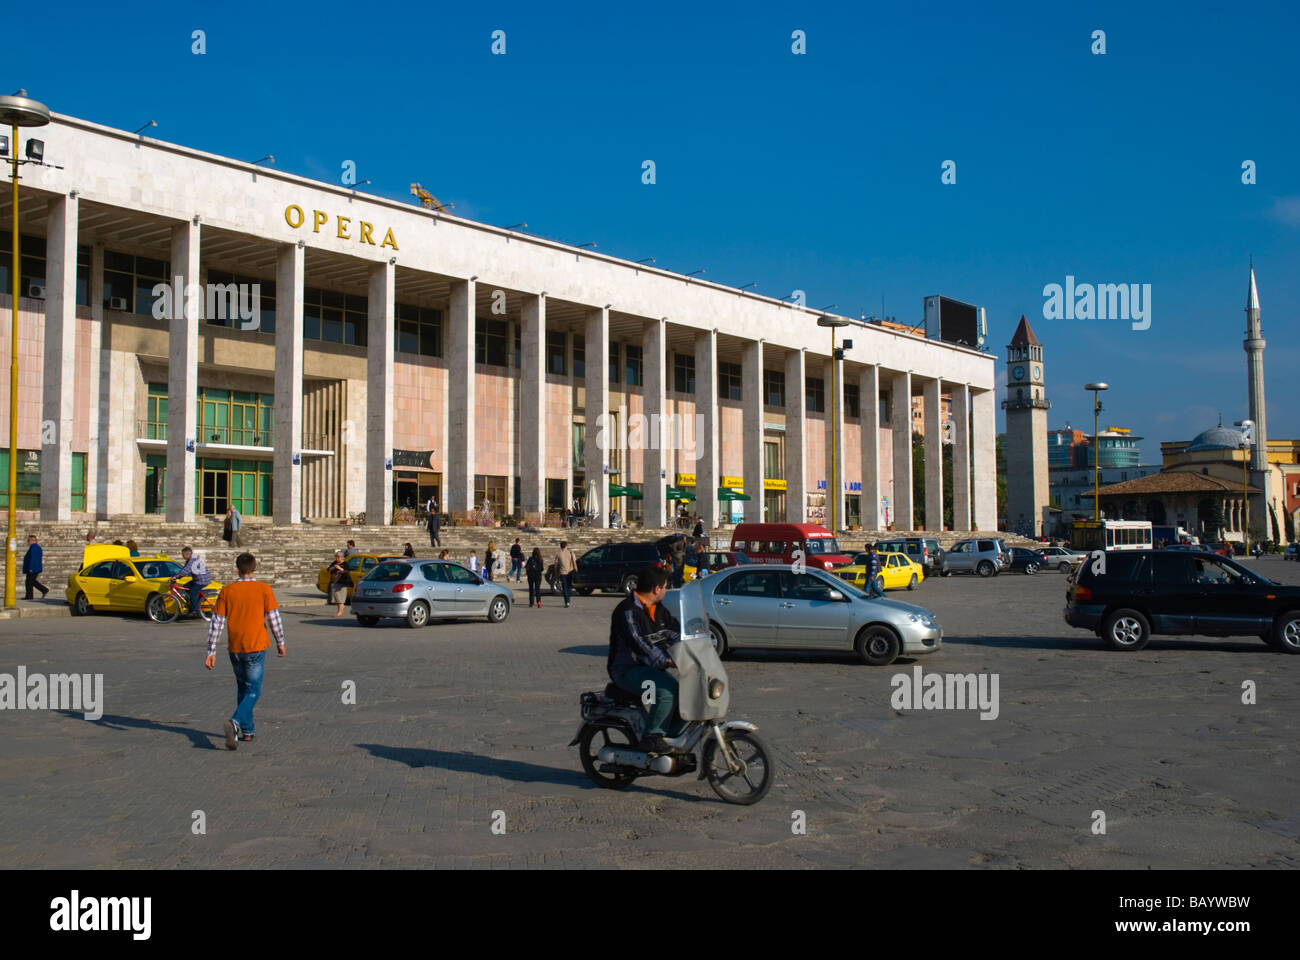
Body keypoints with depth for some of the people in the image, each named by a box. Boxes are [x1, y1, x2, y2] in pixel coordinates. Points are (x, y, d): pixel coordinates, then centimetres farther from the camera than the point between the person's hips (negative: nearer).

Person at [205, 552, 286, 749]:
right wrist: (280, 643, 9)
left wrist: (211, 652, 5)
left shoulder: (227, 591, 1)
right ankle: (235, 722, -21)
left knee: (242, 688, 19)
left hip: (235, 648, 3)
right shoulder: (264, 590, -6)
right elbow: (274, 619, -5)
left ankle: (247, 731, 23)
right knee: (253, 691, 2)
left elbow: (216, 623, 1)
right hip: (257, 647, -3)